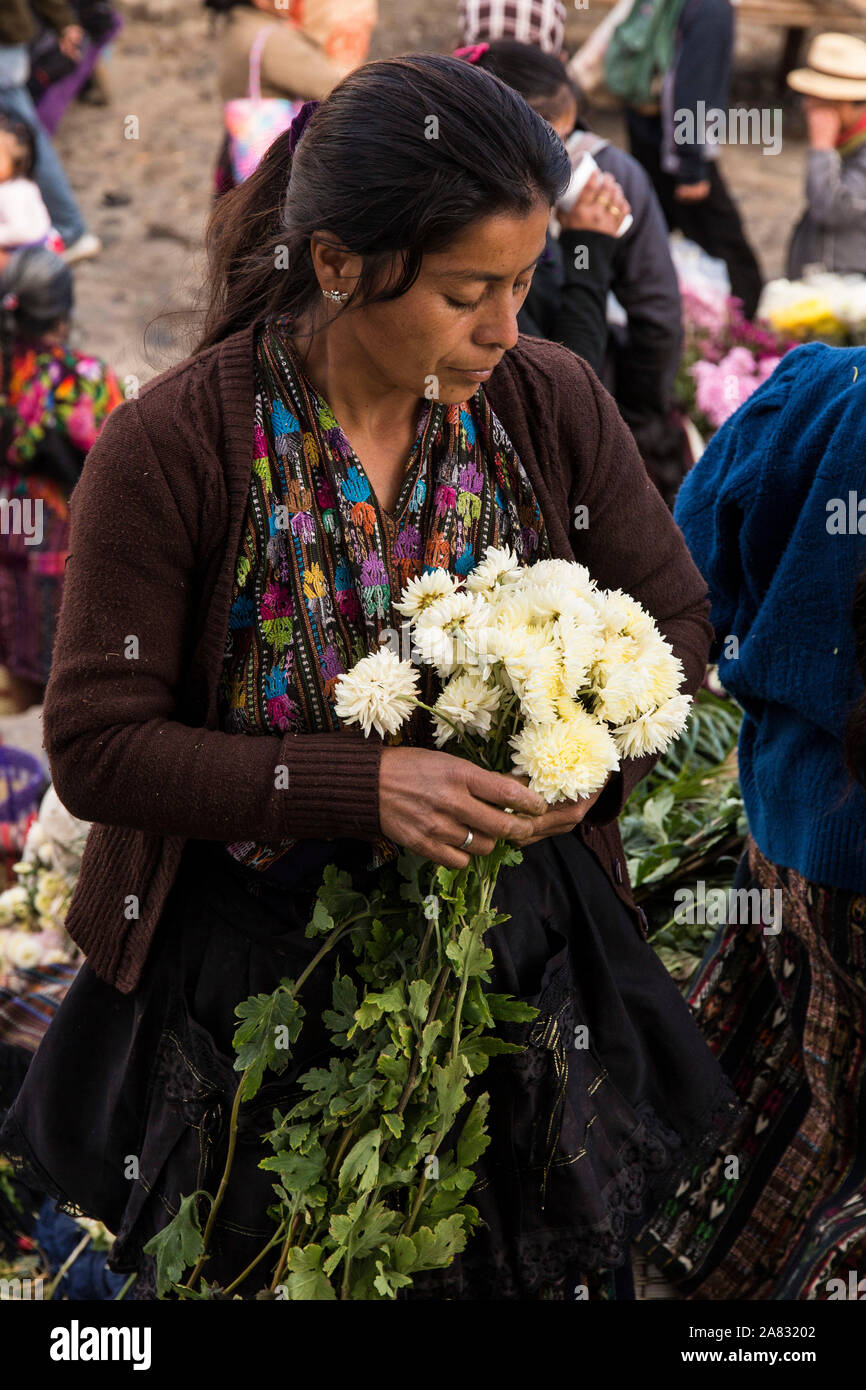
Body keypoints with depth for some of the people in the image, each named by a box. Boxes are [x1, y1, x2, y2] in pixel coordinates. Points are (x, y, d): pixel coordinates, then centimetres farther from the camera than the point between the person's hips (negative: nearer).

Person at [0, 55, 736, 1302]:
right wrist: (363, 787, -27)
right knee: (257, 1273, 16)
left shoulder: (554, 405, -9)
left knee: (532, 1265, 17)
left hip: (517, 951, 3)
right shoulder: (172, 447, -19)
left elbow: (675, 623, 5)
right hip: (247, 963, -2)